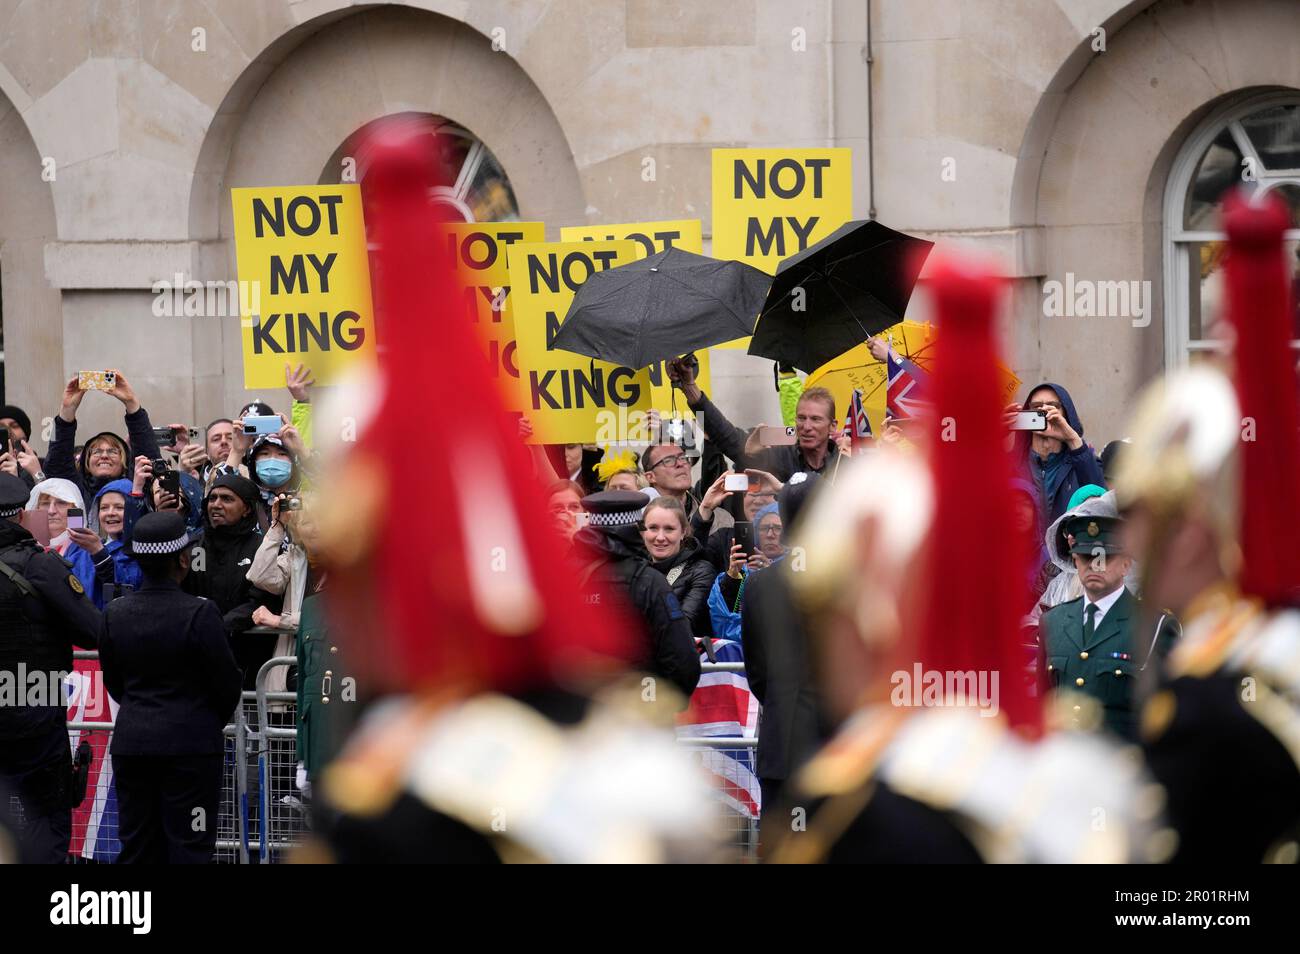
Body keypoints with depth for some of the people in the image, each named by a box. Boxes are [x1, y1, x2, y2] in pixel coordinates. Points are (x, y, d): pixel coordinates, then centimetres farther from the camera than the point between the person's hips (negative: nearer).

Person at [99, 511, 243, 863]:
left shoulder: (114, 613, 0)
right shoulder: (199, 613, -15)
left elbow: (113, 681, 9)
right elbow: (227, 681, -8)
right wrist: (215, 720, 12)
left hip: (131, 739, 5)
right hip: (191, 742, -4)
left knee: (136, 847, 10)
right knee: (189, 847, 0)